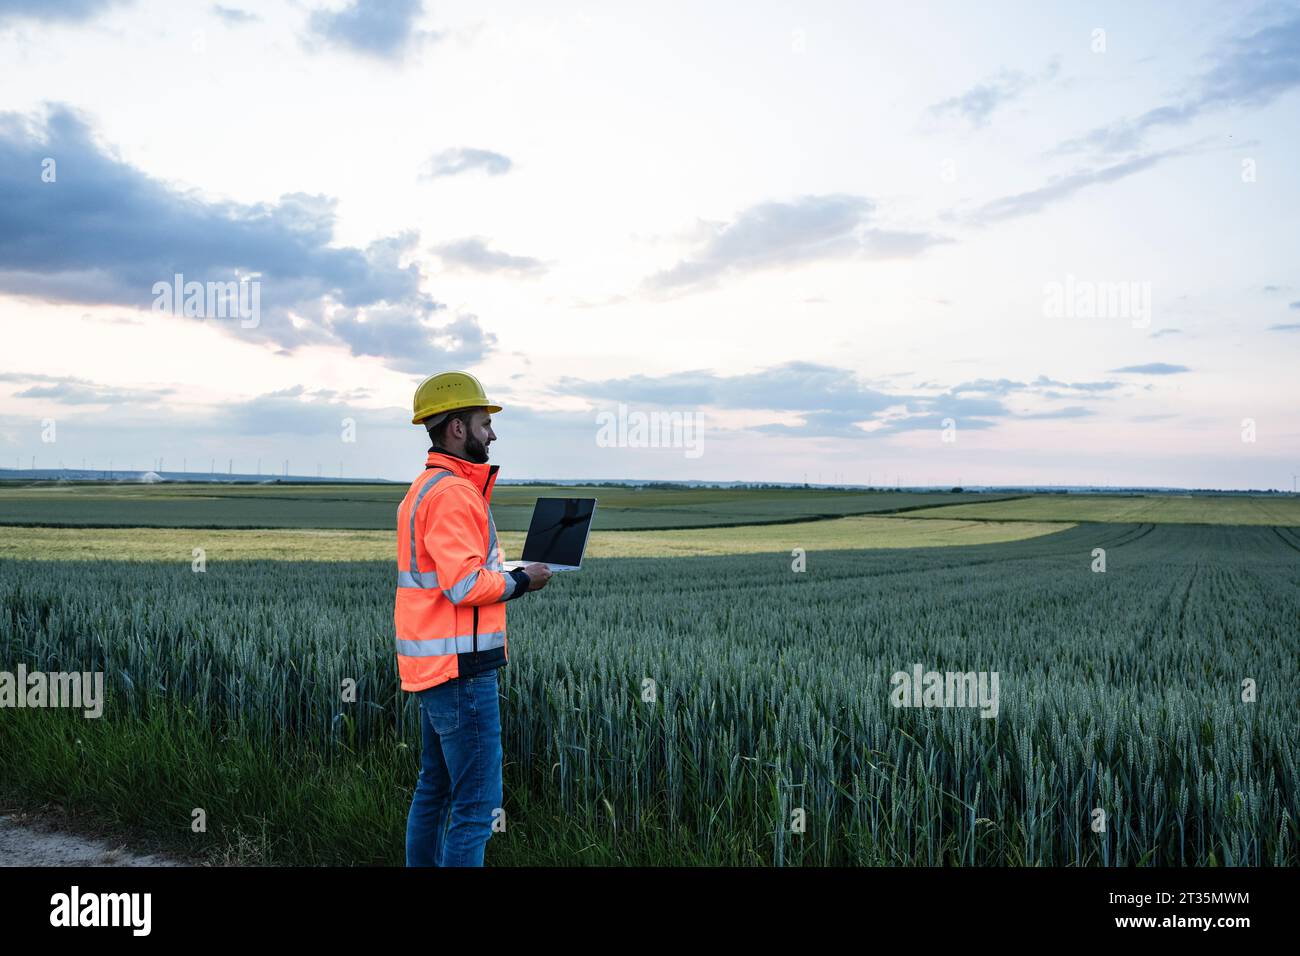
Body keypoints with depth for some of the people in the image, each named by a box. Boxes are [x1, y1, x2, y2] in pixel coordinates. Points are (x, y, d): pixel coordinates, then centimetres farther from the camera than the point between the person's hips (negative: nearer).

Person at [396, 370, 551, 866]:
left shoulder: (423, 489, 16)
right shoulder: (453, 492, -16)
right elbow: (466, 584, -23)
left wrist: (508, 573, 8)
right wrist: (520, 580, -8)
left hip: (430, 667, 11)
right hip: (460, 666, -11)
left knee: (435, 789, 18)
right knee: (477, 804, -5)